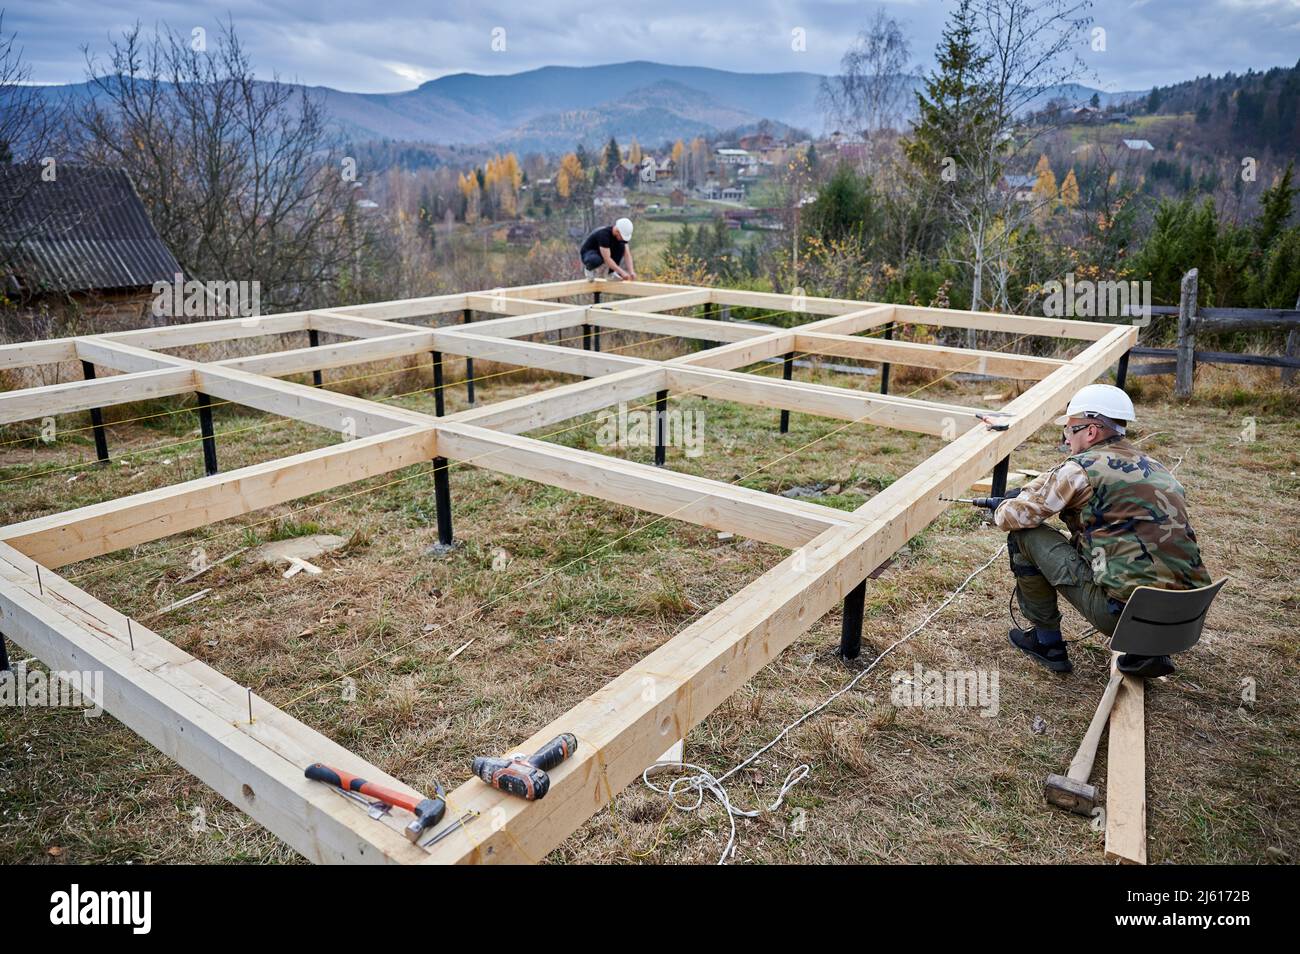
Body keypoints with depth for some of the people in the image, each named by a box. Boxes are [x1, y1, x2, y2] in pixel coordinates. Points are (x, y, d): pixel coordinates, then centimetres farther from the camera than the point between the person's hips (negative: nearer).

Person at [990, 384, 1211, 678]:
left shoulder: (1082, 468, -6)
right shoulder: (1154, 467, 18)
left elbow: (1013, 516, -3)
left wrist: (1000, 510, 23)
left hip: (1124, 611, -8)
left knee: (1024, 535, 3)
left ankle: (1046, 640, 16)